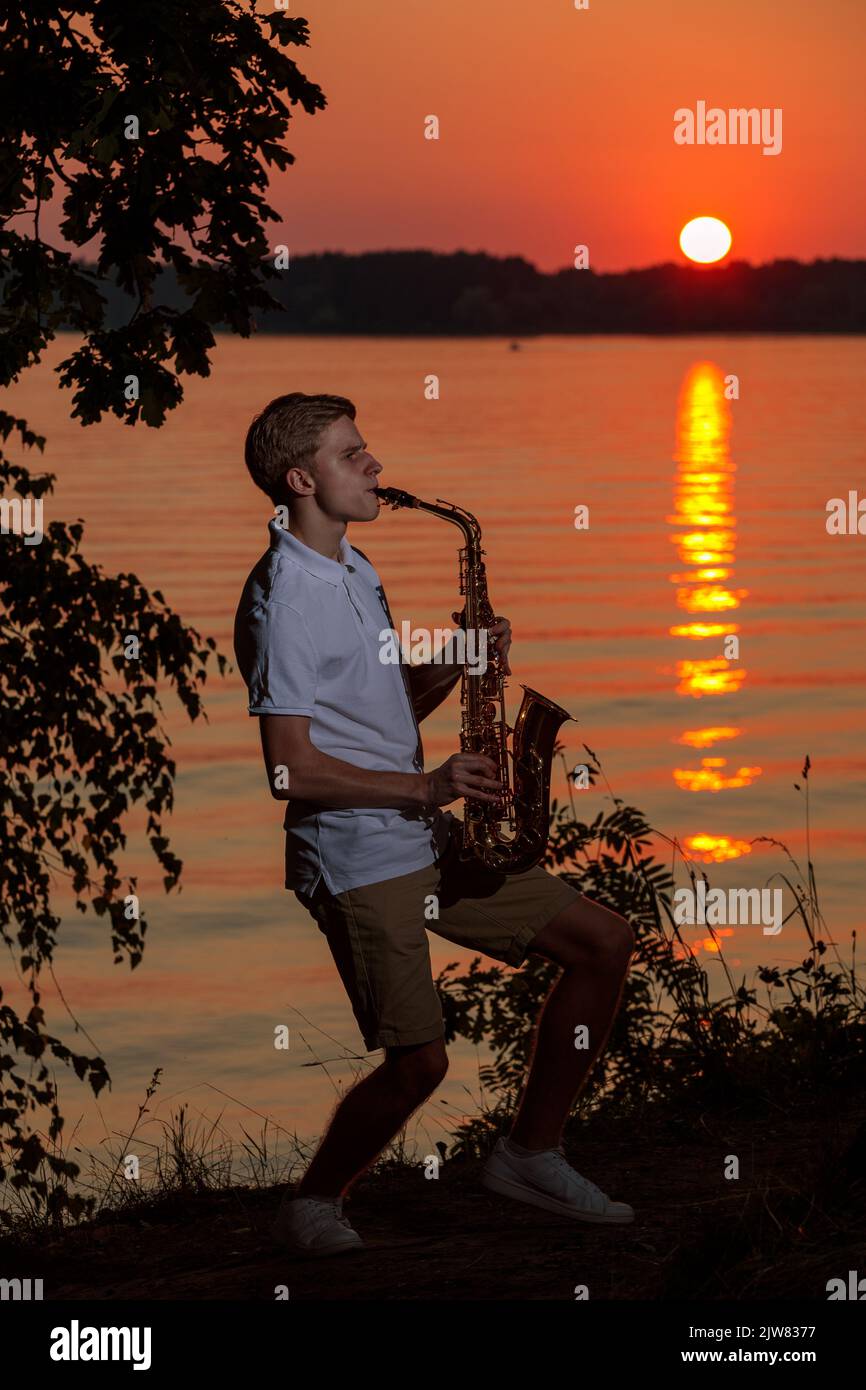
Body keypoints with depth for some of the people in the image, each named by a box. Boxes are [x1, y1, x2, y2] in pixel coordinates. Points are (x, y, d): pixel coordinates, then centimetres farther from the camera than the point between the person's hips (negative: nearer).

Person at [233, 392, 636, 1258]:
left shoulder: (354, 573, 17)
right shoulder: (283, 600, -14)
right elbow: (292, 771, -19)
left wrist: (454, 664, 4)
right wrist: (427, 786, -19)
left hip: (428, 841, 9)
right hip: (357, 860, -9)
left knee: (603, 942, 7)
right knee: (419, 1060, -16)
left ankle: (529, 1155, 13)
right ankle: (310, 1208, 8)